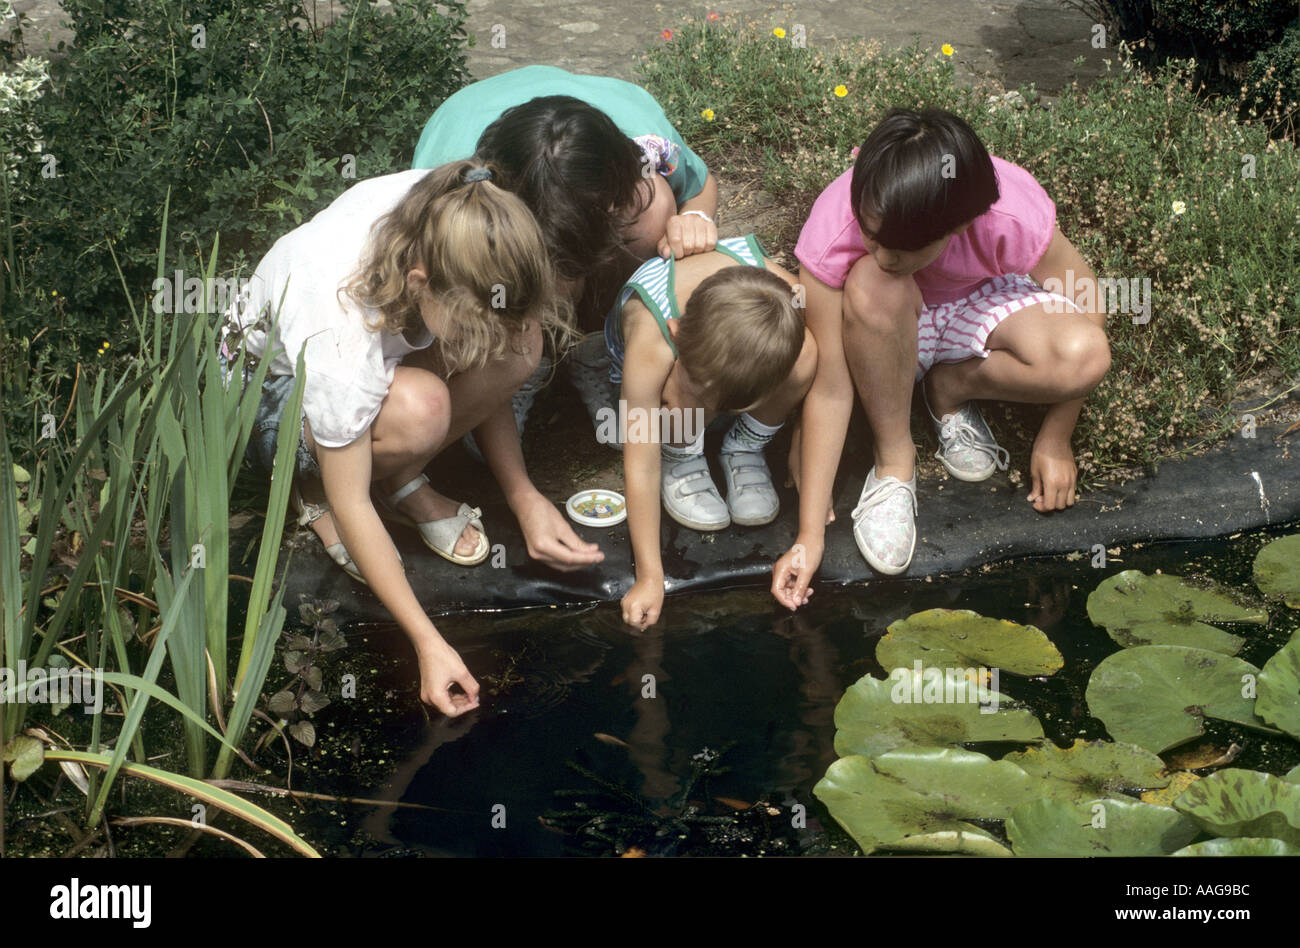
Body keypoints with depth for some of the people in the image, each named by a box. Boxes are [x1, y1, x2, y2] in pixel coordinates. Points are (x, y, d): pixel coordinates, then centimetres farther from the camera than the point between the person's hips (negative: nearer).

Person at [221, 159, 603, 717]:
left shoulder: (439, 220, -29)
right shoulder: (337, 337, -42)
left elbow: (488, 370, -12)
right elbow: (351, 506, -31)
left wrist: (523, 494, -20)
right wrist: (428, 643, -31)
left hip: (382, 353, 6)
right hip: (267, 384, -5)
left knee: (518, 345, -25)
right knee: (418, 409, -39)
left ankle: (402, 484, -3)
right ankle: (312, 484, -6)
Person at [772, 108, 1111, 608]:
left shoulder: (1016, 217, -34)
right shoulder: (833, 229, -33)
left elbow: (1086, 308, -17)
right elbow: (830, 388, -29)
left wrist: (1054, 439, -11)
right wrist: (810, 536, -29)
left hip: (977, 310, 1)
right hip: (887, 341, 0)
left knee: (1087, 355, -32)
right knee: (873, 287, -38)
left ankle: (950, 389, -1)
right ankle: (894, 465, -15)